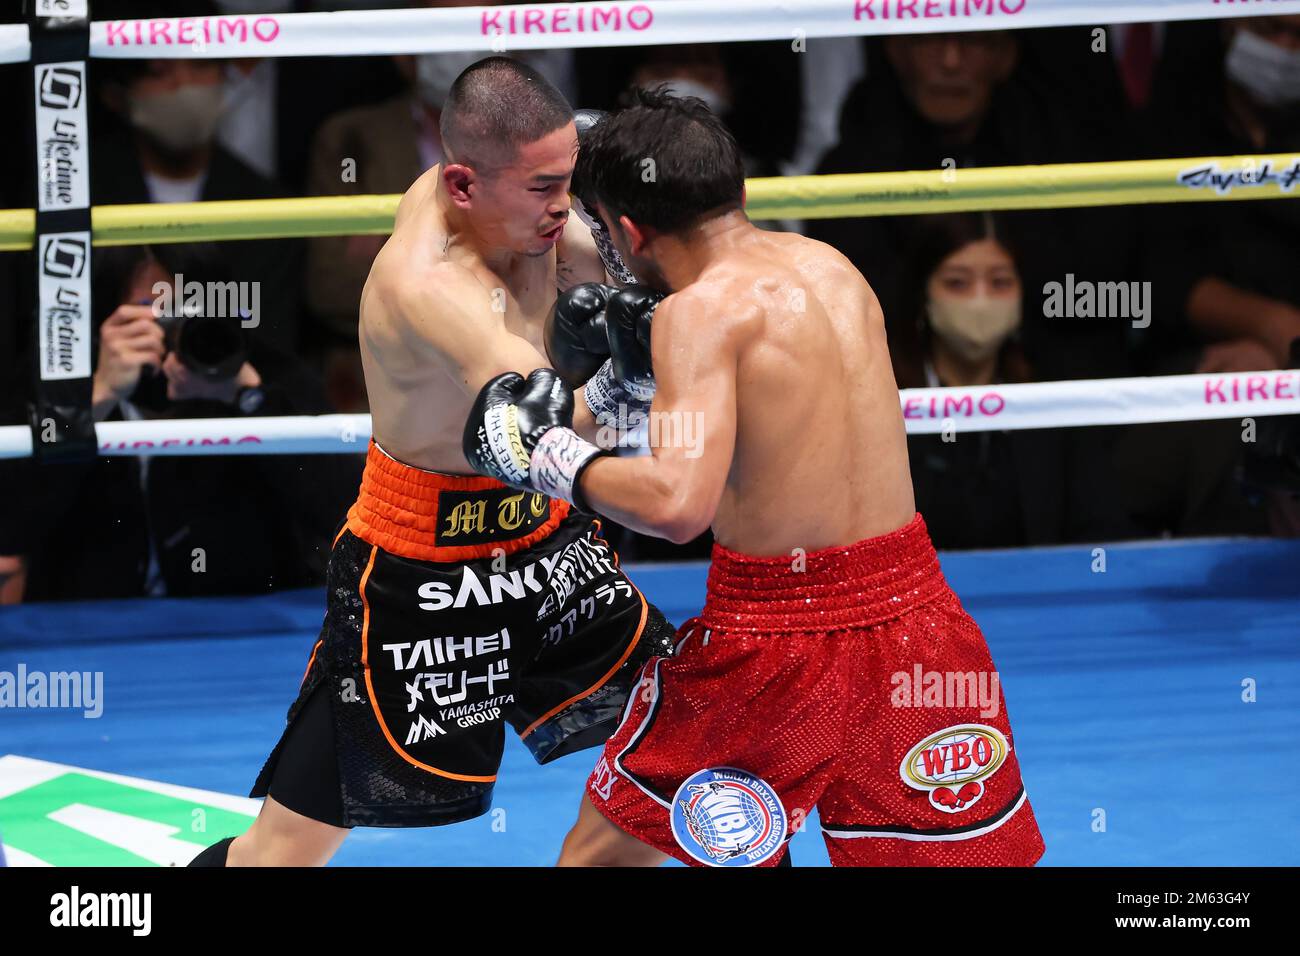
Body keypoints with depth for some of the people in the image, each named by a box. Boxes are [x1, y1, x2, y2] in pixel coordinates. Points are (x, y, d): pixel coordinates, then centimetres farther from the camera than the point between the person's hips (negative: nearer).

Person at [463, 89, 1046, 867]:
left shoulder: (701, 308, -11)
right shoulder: (832, 268, 9)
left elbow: (678, 503, -25)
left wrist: (550, 454, -11)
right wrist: (652, 363, 27)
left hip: (771, 638, -5)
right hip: (913, 610, 5)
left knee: (601, 850, 15)